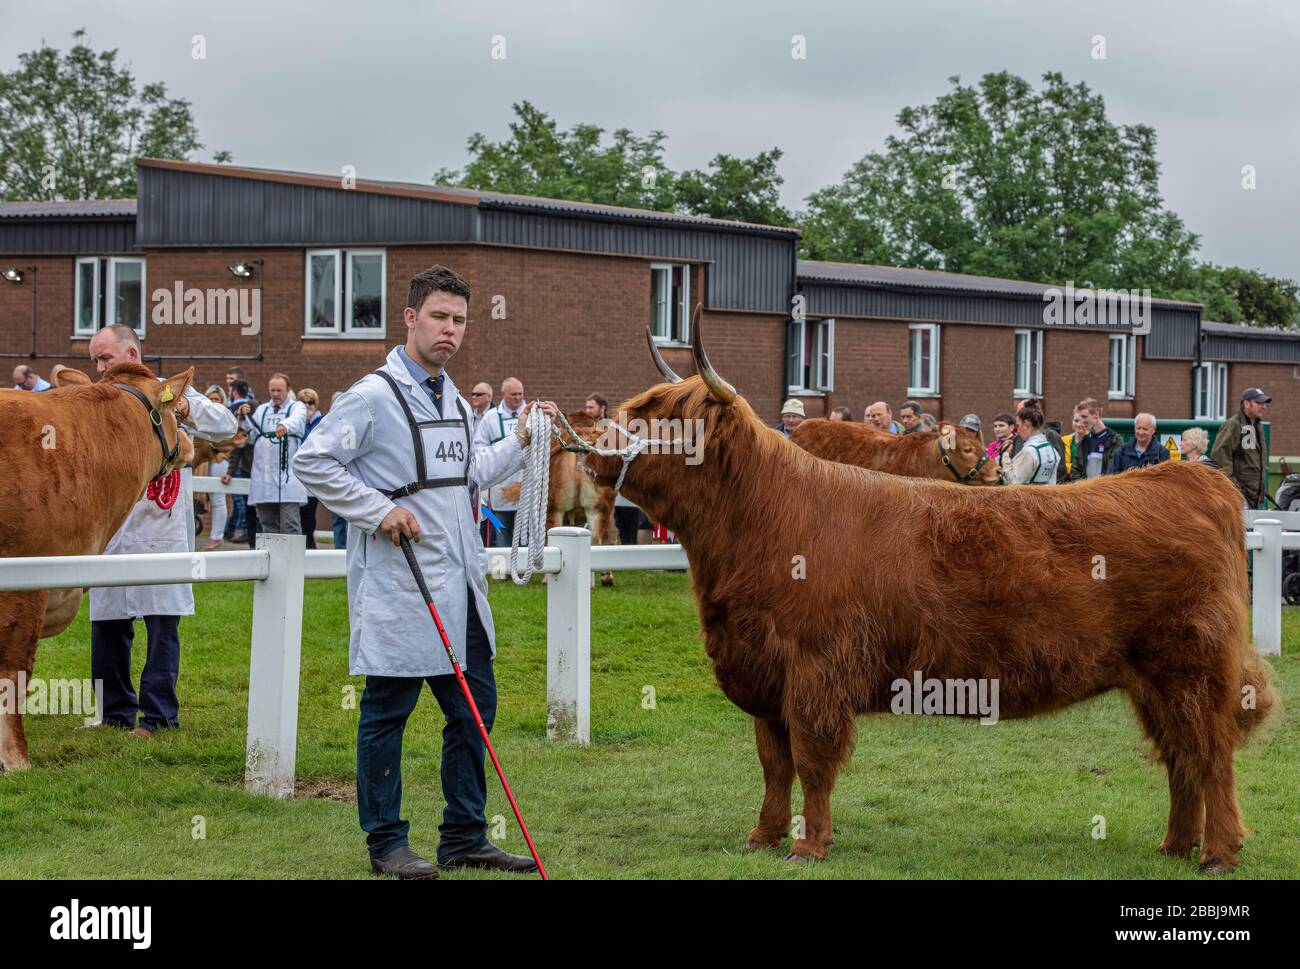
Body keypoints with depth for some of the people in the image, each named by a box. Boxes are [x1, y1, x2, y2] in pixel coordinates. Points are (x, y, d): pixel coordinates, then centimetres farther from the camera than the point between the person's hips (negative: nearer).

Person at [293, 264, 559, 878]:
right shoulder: (373, 396, -10)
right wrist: (379, 509, -15)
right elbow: (312, 463, -11)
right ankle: (385, 843, 10)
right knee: (388, 711, 1)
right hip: (396, 584, -8)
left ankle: (465, 838, 20)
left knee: (474, 706, 10)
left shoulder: (455, 401, 15)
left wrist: (519, 441, 14)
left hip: (458, 584, 8)